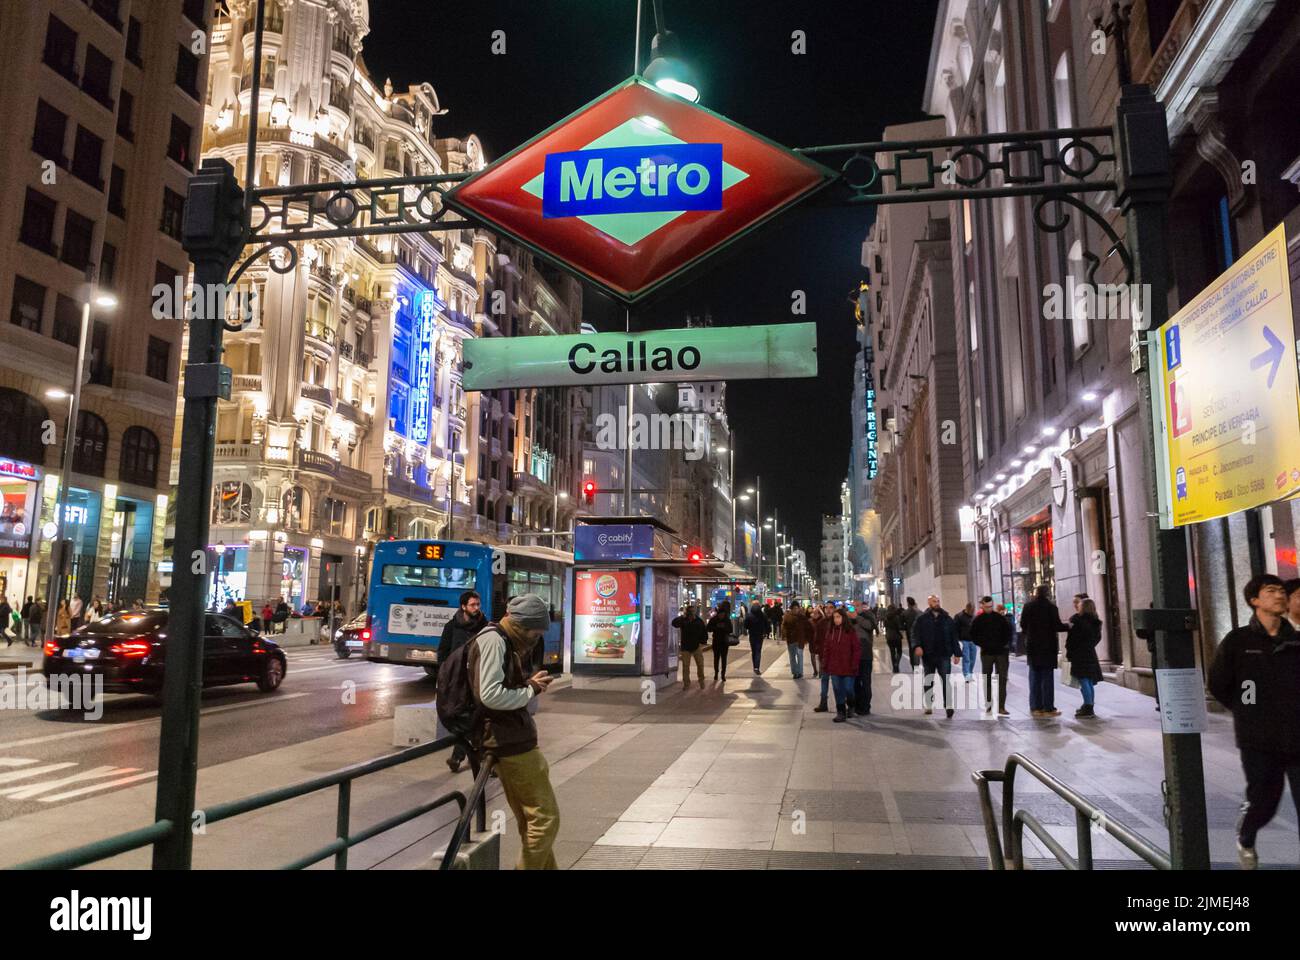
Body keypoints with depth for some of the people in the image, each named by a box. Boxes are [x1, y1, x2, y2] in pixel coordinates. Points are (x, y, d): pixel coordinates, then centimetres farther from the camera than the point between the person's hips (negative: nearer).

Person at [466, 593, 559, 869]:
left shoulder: (507, 643, 16)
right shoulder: (493, 640, -15)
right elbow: (490, 695, -24)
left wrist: (531, 685, 4)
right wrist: (532, 690, -13)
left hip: (510, 741, 10)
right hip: (511, 743, -10)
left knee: (530, 821, 17)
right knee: (545, 817, -4)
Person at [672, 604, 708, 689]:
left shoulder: (699, 621, 1)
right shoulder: (683, 620, -5)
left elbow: (705, 633, 9)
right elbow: (674, 623, -23)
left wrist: (702, 642, -2)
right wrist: (682, 616, -28)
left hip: (697, 647, 1)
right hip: (685, 647, -1)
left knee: (700, 664, 5)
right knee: (685, 666, 2)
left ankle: (701, 680, 25)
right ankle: (686, 683, 11)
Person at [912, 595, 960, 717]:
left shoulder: (947, 618, 6)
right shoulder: (921, 618, 1)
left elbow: (954, 636, 8)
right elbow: (915, 633, -5)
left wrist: (957, 653, 5)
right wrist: (917, 646, -23)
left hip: (943, 655, 0)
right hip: (928, 655, 0)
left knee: (946, 680, -9)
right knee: (928, 682, 12)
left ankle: (948, 706, -8)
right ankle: (928, 705, 25)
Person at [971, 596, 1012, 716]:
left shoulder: (999, 618, 3)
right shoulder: (977, 620, 0)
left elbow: (1008, 631, 9)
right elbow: (973, 636, 3)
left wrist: (1005, 644, -3)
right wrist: (982, 644, -8)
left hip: (1001, 652, 0)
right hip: (986, 652, 0)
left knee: (1002, 679, -4)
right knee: (987, 679, 8)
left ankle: (1001, 707, -4)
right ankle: (988, 703, 21)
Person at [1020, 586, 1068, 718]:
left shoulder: (1028, 606, 1)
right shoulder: (1051, 607, -10)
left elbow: (1023, 625, 4)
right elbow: (1057, 626, -11)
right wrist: (1068, 626, 8)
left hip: (1032, 646, 3)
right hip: (1048, 646, -3)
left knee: (1034, 676, 9)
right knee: (1047, 677, 1)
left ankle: (1035, 707, 9)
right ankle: (1048, 708, 2)